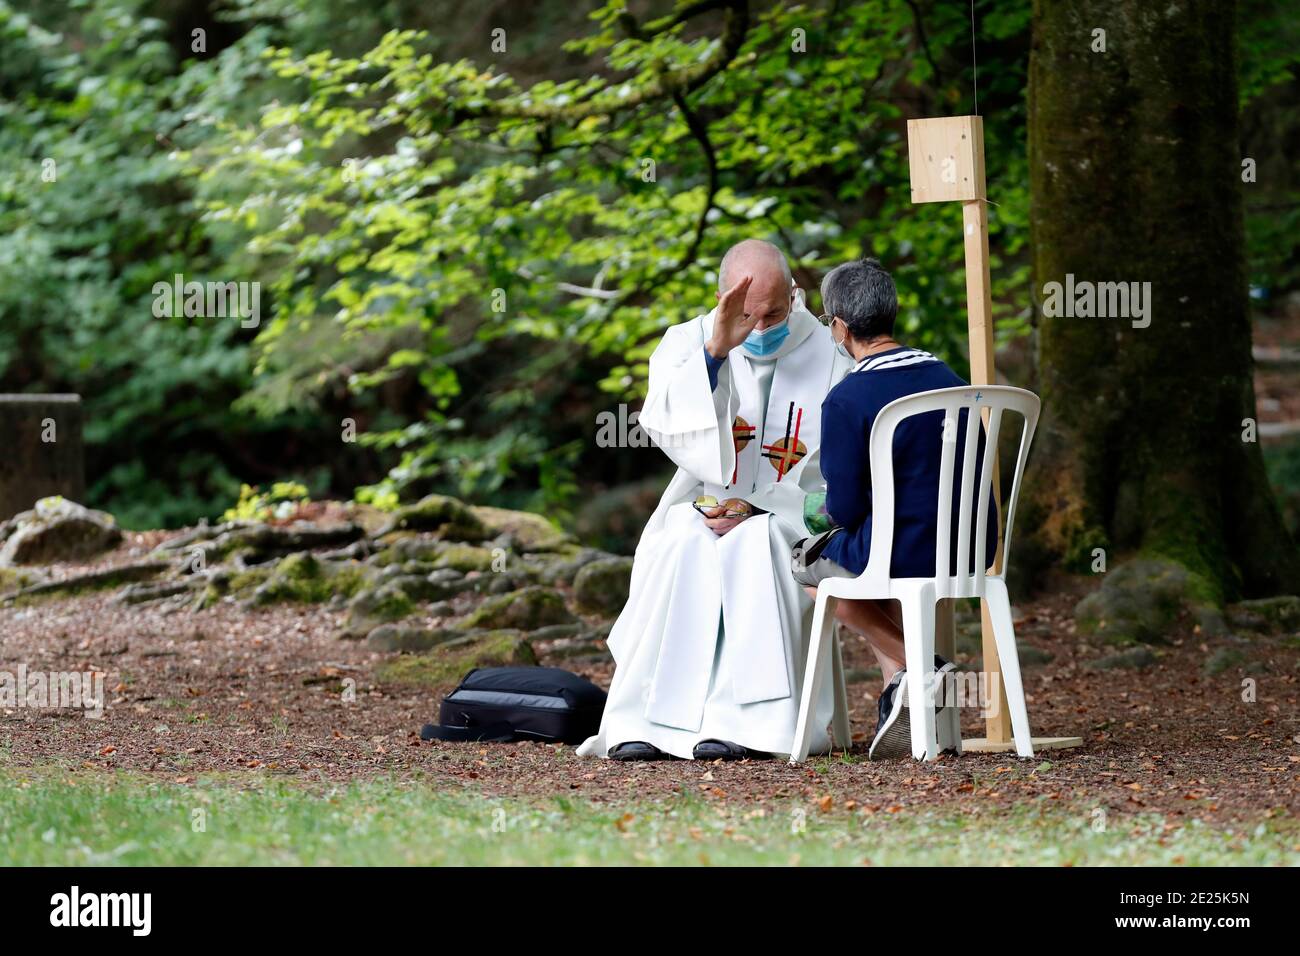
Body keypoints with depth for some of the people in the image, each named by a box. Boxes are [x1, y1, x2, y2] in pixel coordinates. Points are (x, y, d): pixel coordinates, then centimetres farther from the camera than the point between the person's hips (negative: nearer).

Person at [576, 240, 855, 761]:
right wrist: (715, 350, -29)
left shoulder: (830, 360, 0)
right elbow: (664, 423, -16)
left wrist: (757, 509, -14)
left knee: (751, 546, -35)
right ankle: (645, 720, -35)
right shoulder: (688, 342, 3)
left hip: (790, 519, -1)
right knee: (683, 547, -33)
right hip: (702, 506, 1)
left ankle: (741, 720, -38)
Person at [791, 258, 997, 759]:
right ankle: (898, 695, 20)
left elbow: (846, 509, -15)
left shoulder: (846, 401, -16)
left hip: (904, 554, -7)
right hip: (974, 549, 7)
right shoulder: (947, 378, 5)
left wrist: (832, 511, 12)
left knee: (809, 562, 24)